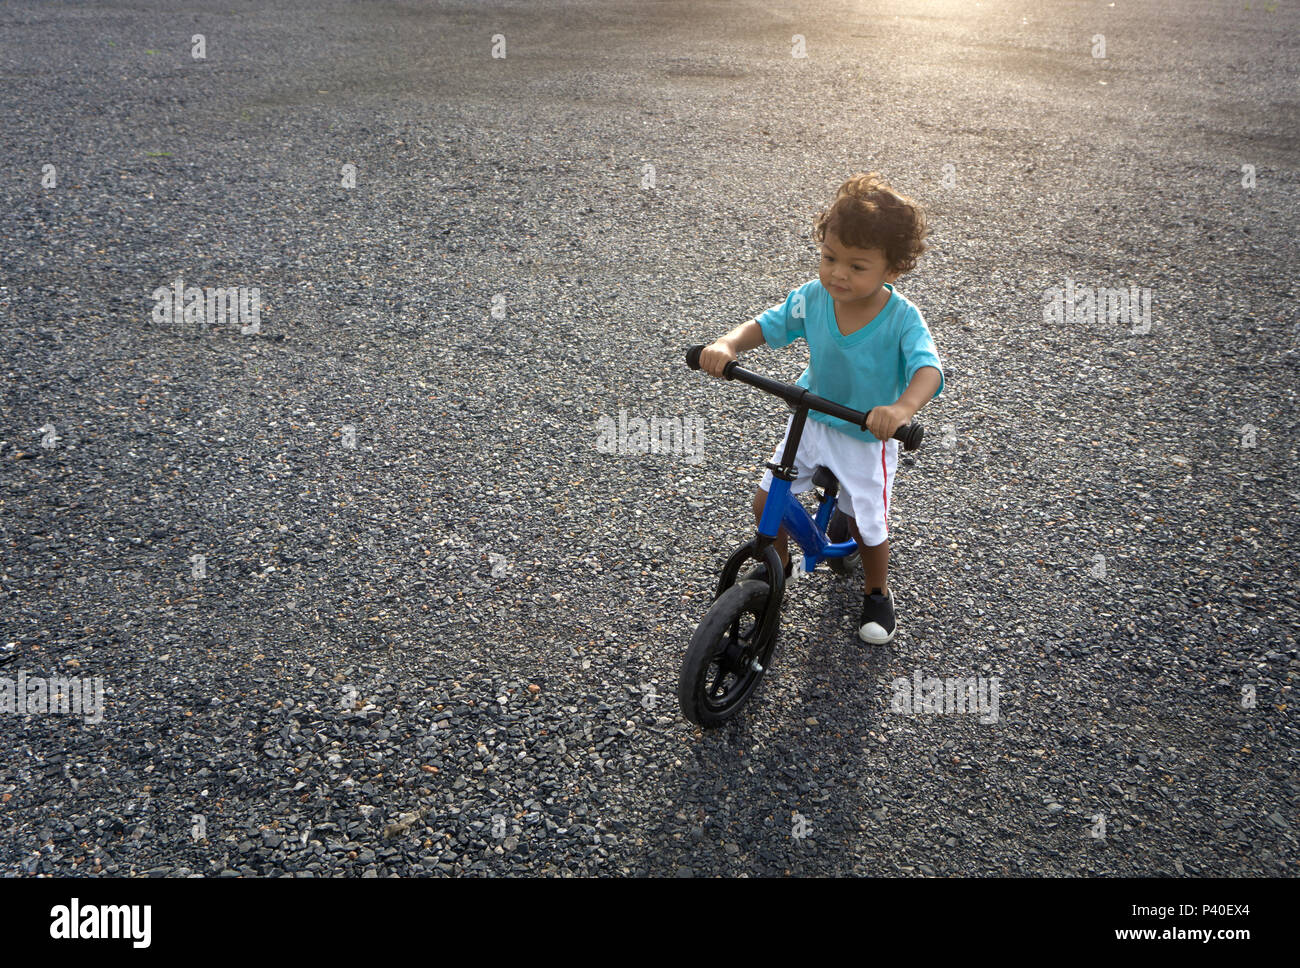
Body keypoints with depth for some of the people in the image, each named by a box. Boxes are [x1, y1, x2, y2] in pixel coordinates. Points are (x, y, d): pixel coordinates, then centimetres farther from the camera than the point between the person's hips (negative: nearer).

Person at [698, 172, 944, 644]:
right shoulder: (813, 297, -18)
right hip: (810, 419, 3)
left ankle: (877, 592, 41)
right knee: (765, 502, 2)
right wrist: (727, 345, -33)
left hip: (868, 435, -3)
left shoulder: (902, 318, -28)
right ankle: (776, 564, 36)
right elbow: (765, 325, -11)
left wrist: (902, 408, -62)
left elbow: (928, 367, -40)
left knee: (868, 525, 8)